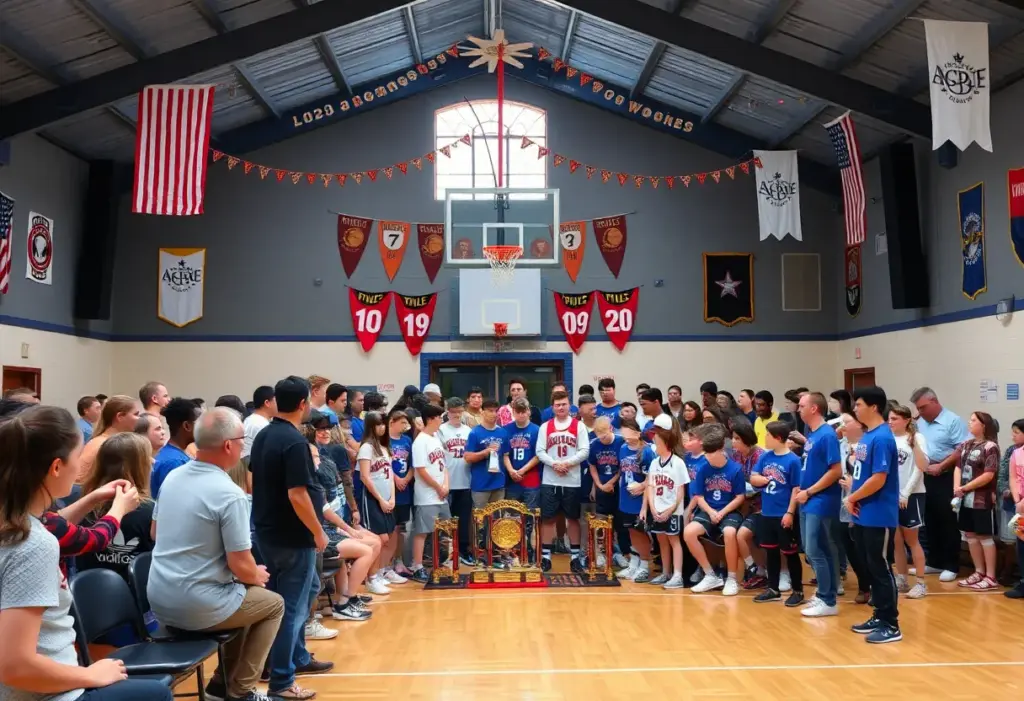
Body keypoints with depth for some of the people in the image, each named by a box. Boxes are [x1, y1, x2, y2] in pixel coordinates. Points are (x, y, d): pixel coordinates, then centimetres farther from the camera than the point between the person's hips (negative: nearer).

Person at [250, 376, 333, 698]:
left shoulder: (263, 436, 7)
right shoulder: (294, 441, -22)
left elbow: (255, 481, 16)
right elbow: (297, 495, -25)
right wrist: (318, 532, -15)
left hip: (267, 531, 9)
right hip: (291, 537, -9)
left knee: (307, 591, 24)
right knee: (292, 607, 2)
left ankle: (299, 657, 34)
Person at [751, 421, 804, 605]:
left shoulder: (793, 460, -13)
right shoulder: (765, 456, 4)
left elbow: (796, 489, -13)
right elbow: (753, 479, 6)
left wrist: (790, 513, -15)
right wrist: (767, 479, -12)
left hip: (784, 515, -6)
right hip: (767, 514, 6)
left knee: (790, 553, 5)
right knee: (771, 551, 15)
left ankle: (798, 591, 18)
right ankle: (773, 589, 26)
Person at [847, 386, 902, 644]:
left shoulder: (882, 438, -17)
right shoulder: (865, 437, 11)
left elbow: (878, 480, -22)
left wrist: (852, 498, -10)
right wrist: (852, 498, 4)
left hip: (879, 517, -9)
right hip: (864, 516, 9)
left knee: (881, 570, -1)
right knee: (871, 569, 15)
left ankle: (891, 625, 9)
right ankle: (880, 616, 26)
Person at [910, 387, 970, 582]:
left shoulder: (953, 421, -9)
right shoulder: (920, 422, 10)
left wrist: (940, 466, -17)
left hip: (946, 478, -7)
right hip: (925, 477, 7)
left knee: (948, 522, 1)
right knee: (930, 522, 13)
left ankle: (951, 566, 10)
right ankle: (934, 562, 23)